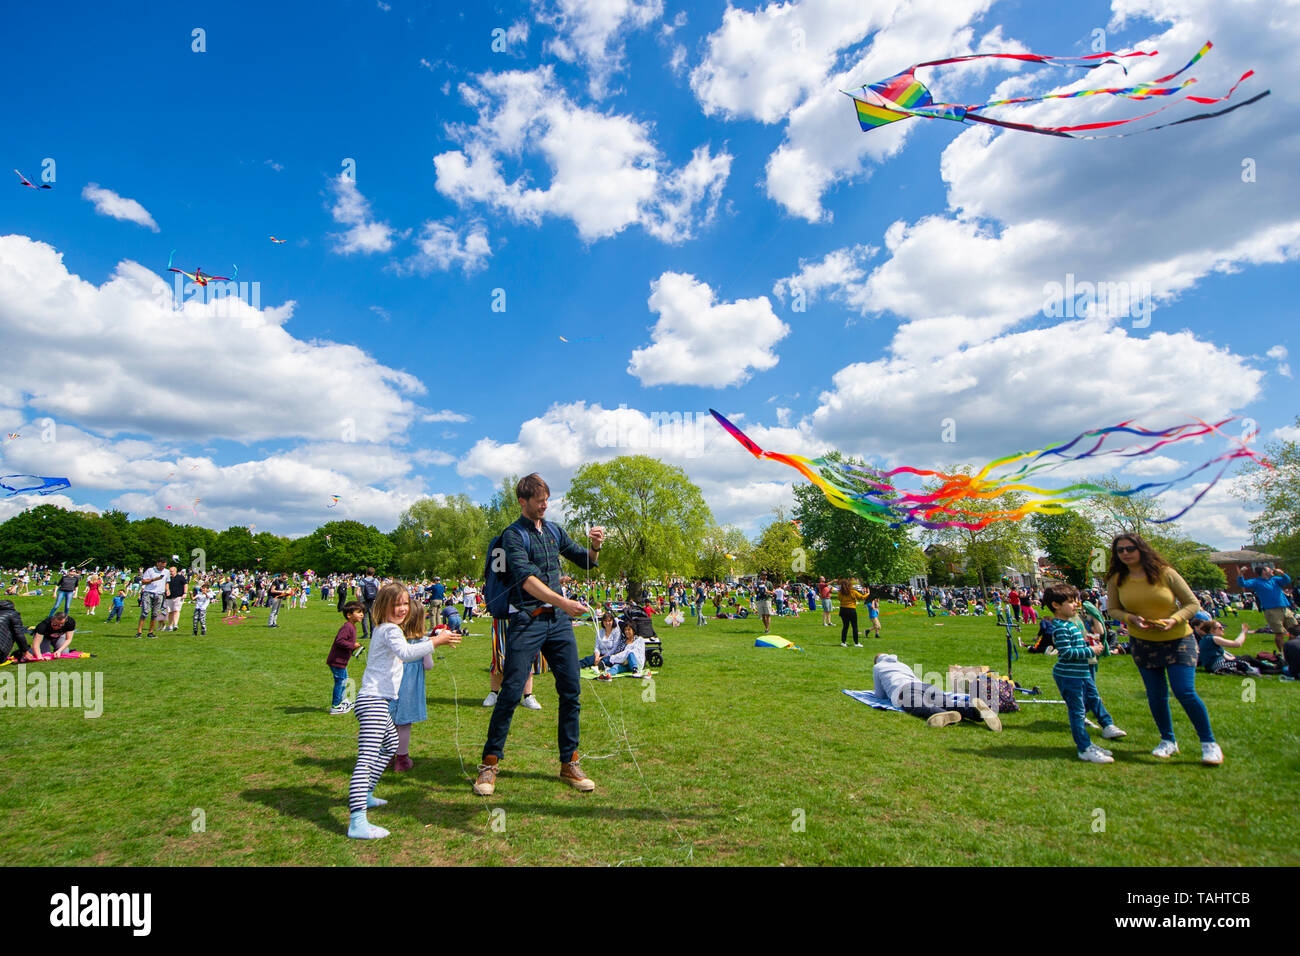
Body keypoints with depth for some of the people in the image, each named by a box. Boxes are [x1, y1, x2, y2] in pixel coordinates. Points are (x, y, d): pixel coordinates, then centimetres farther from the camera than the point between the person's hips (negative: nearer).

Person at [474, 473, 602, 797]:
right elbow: (527, 579, -20)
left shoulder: (554, 530, 13)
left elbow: (585, 561, 20)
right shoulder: (513, 535, -5)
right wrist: (563, 602, -33)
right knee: (511, 692, -5)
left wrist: (595, 546, -3)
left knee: (571, 691, 5)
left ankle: (569, 764, 18)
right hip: (526, 621, -5)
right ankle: (490, 763, 12)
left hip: (559, 620, 6)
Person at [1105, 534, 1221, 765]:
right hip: (1142, 644, 3)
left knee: (1185, 692, -11)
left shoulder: (1165, 573, -11)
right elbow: (1113, 610, 5)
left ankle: (1209, 743, 10)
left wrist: (1174, 620, -22)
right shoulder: (1116, 580, -4)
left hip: (1178, 640, -3)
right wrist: (1131, 618, -15)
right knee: (1156, 696, 8)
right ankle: (1168, 741, 27)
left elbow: (1192, 603, -5)